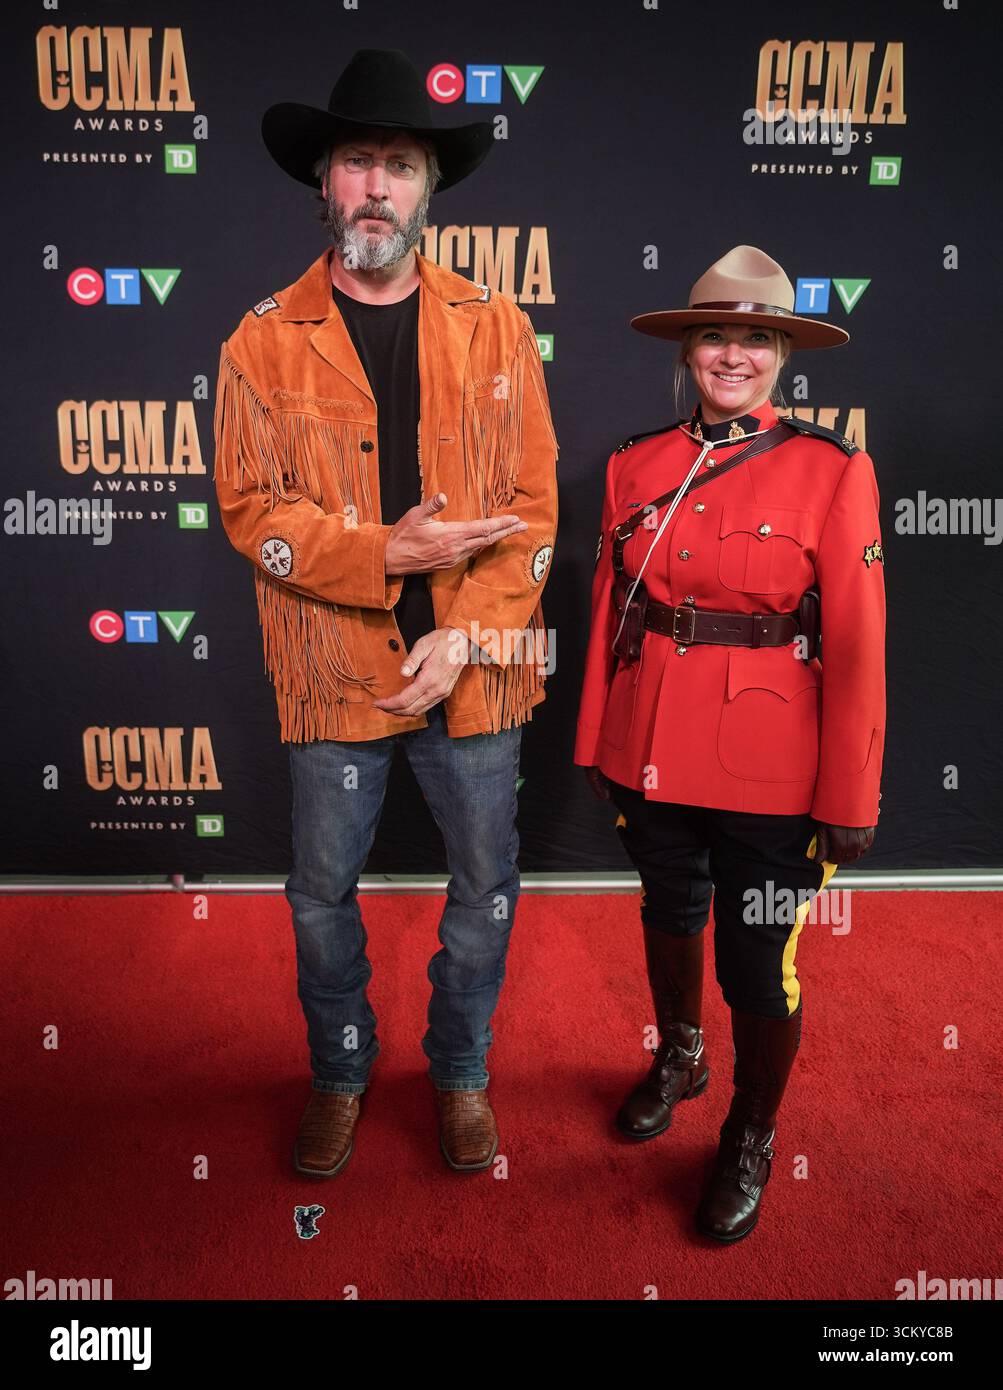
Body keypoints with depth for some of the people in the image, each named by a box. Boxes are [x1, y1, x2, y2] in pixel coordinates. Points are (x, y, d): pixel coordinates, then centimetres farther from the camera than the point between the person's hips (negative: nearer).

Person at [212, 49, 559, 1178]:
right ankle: (339, 1073, 40)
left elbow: (533, 504, -1)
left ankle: (460, 1073, 38)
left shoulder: (495, 329, 3)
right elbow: (249, 508, -4)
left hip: (472, 669, 1)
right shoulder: (264, 342, 1)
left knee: (485, 889, 12)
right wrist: (386, 553, -19)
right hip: (331, 673, 0)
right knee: (321, 894, 13)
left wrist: (465, 635, -13)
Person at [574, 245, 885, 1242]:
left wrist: (850, 805, -9)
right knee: (669, 916, 23)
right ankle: (678, 1059, 52)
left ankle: (751, 1141, 36)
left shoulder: (832, 471, -8)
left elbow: (857, 649, -9)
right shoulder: (637, 465, 3)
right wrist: (594, 744, 8)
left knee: (757, 963, 8)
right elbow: (608, 614, 6)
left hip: (769, 771, -3)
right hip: (652, 750, 4)